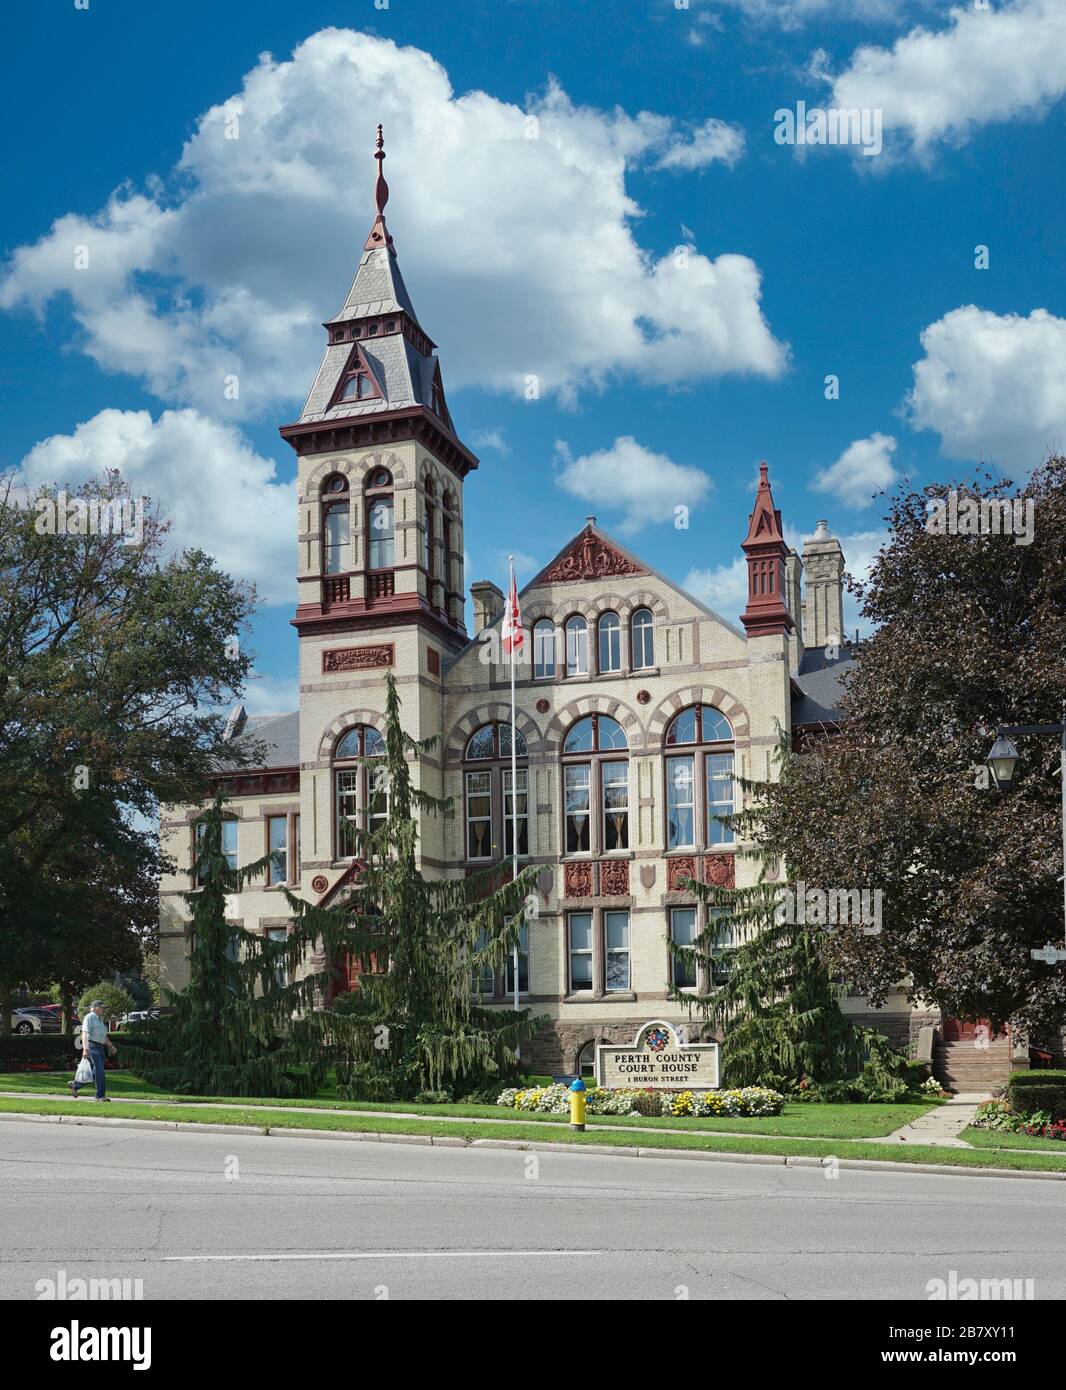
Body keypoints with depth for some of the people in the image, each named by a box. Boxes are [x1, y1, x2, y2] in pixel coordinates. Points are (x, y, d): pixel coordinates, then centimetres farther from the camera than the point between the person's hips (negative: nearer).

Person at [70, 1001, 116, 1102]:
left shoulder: (100, 1019, 20)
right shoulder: (89, 1017, -8)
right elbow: (84, 1033, -18)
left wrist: (111, 1046, 20)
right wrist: (85, 1049, -27)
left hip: (99, 1048, 9)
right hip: (91, 1047, -9)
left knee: (96, 1073, 9)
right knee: (100, 1071, -11)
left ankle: (75, 1085, 23)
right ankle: (100, 1095, -6)